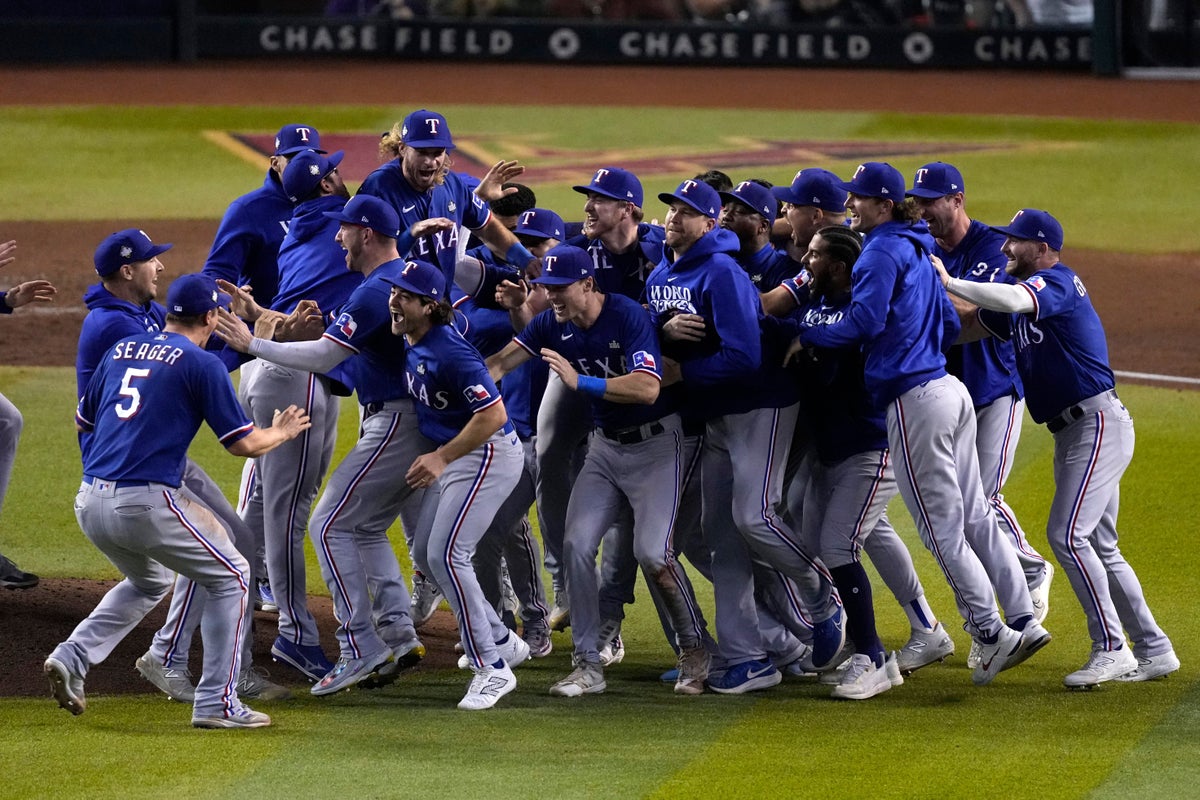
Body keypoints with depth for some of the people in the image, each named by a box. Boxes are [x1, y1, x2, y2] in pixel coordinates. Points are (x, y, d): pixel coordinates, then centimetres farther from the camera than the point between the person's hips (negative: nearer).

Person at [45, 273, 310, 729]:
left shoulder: (122, 350, 16)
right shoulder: (201, 364, -3)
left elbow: (83, 419, 26)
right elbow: (243, 443, -2)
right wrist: (282, 432, 19)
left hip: (90, 503, 7)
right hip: (146, 501, -7)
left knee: (148, 582, 32)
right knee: (230, 576, 12)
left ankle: (73, 657, 11)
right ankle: (216, 703, 6)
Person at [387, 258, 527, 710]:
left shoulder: (449, 353, -26)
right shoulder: (411, 344, 3)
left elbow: (492, 415, -28)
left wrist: (441, 459, -25)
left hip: (488, 454, -11)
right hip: (455, 458, 11)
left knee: (446, 555, -17)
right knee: (426, 553, 15)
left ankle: (492, 668, -11)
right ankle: (502, 643, 26)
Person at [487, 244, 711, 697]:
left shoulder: (628, 317, -23)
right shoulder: (554, 324, -3)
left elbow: (647, 388, -33)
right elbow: (502, 362, -7)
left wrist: (580, 382, -39)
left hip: (655, 443, -7)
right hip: (605, 446, 7)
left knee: (651, 550, -17)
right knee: (577, 545, -5)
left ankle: (694, 650, 4)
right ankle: (588, 665, 1)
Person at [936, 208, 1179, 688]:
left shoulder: (1058, 283, -12)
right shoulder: (1024, 293, 16)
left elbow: (1013, 300, -33)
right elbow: (965, 327, 15)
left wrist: (950, 283, -26)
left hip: (1099, 425, -10)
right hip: (1070, 432, 10)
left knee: (1067, 534, -16)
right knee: (1098, 547, 12)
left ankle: (1111, 650, -14)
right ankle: (1153, 651, 18)